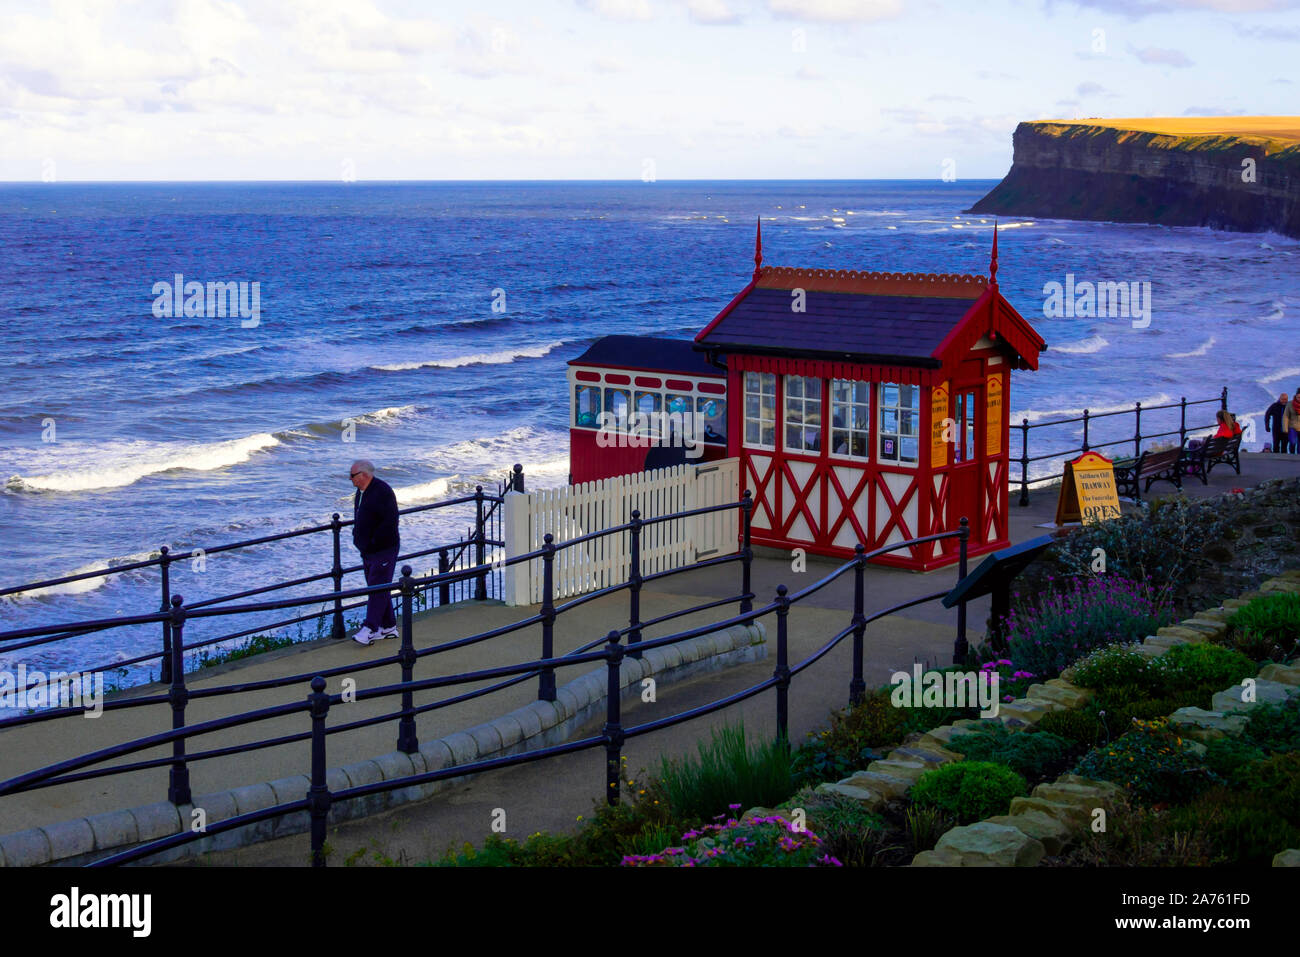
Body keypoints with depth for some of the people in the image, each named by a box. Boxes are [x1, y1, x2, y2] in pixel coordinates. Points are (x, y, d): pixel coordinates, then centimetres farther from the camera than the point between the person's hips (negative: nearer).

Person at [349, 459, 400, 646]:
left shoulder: (382, 492, -18)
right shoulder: (361, 492, 12)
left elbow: (390, 521, -24)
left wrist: (374, 542, -21)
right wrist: (358, 536, 14)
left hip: (383, 551, -10)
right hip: (368, 551, 10)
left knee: (377, 588, -9)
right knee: (378, 588, 13)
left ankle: (370, 629, -11)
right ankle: (388, 627, 20)